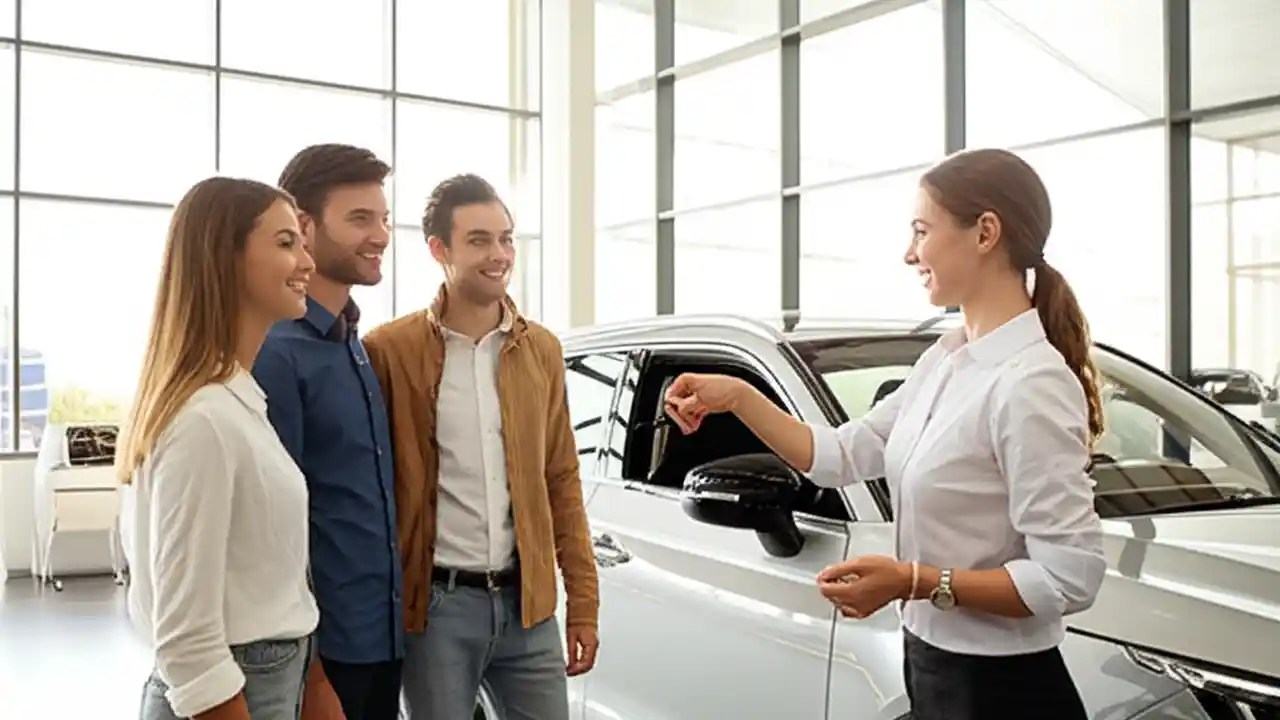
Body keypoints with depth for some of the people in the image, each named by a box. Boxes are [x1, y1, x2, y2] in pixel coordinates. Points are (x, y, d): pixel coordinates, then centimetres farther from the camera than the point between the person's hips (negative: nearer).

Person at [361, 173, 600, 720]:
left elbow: (561, 482, 9)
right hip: (437, 603, -3)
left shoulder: (542, 350, 6)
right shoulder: (390, 350, -7)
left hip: (527, 601, 4)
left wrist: (582, 601, 7)